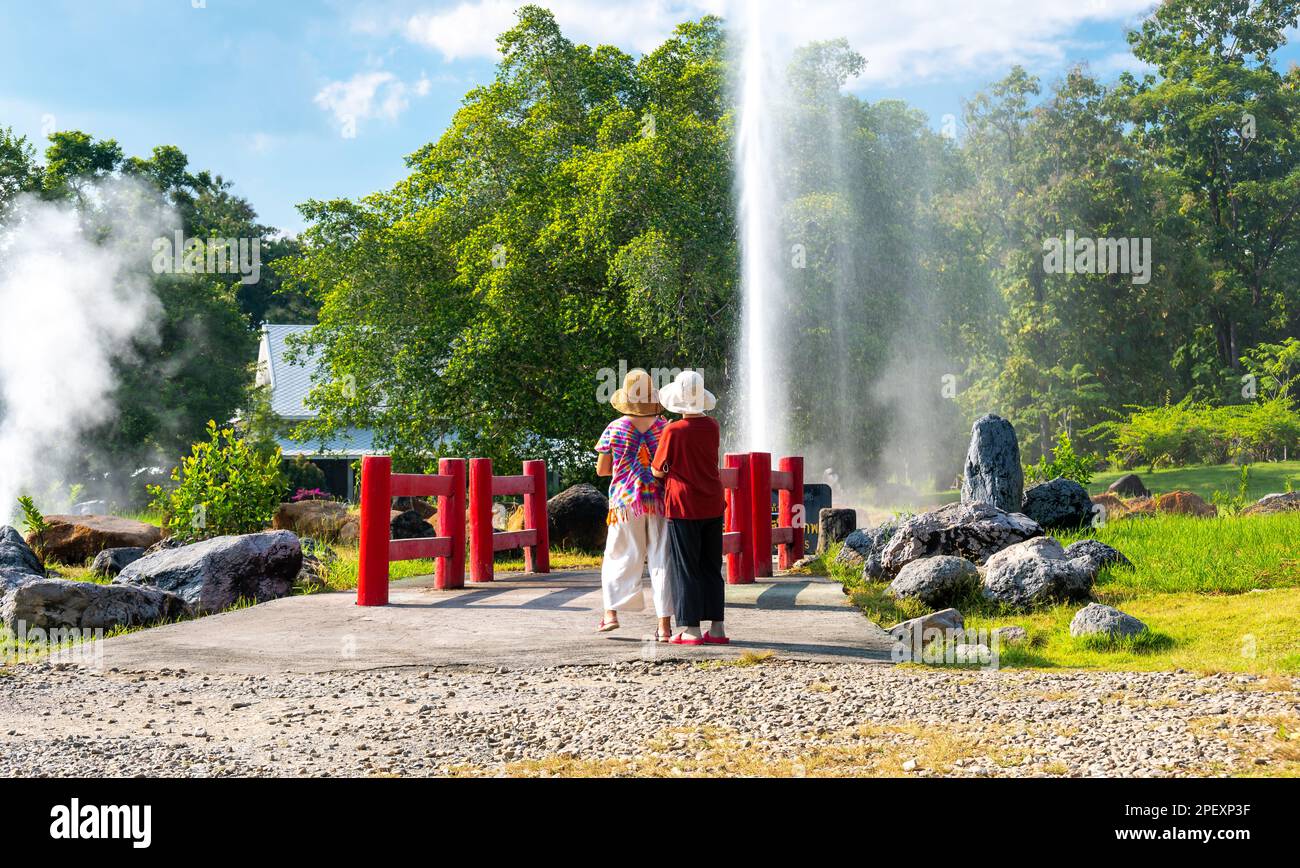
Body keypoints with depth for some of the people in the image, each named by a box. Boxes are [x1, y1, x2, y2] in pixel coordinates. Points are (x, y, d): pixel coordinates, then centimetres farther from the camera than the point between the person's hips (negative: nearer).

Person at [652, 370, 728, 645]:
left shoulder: (673, 431, -13)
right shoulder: (712, 428, 2)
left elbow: (658, 470, -6)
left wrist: (665, 472, 14)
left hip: (683, 507, -5)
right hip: (712, 506, 5)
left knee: (685, 569, 3)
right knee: (711, 568, 12)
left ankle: (691, 629, 2)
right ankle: (717, 628, 13)